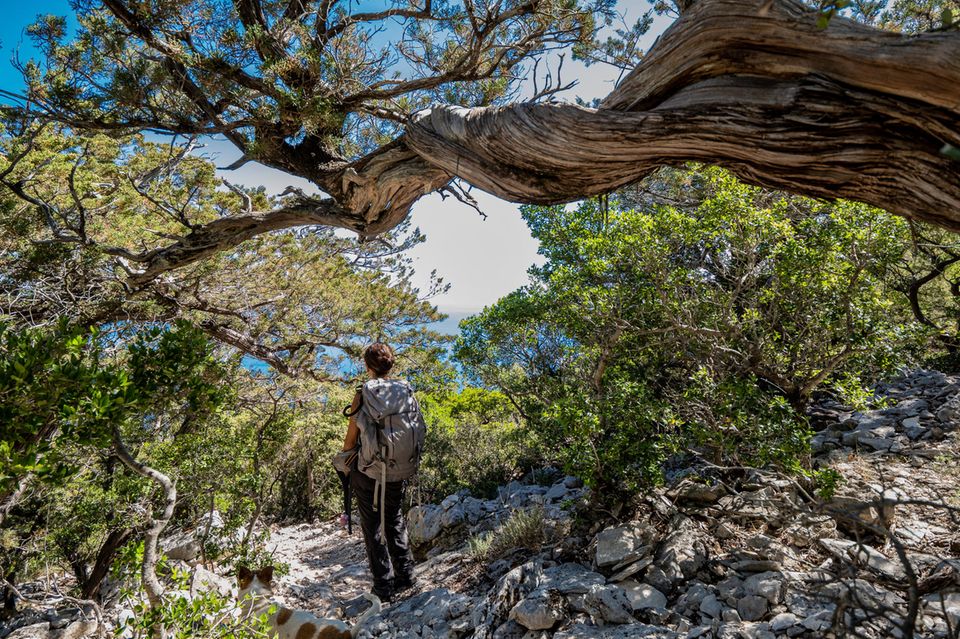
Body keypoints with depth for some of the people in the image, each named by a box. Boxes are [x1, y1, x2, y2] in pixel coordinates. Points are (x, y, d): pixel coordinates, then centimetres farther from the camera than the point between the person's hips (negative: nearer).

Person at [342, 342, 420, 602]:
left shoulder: (363, 394, -12)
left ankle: (384, 585, 17)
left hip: (369, 473, -3)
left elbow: (351, 438, -6)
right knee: (395, 522, 23)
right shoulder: (407, 391, -3)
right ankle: (405, 575, 26)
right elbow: (419, 432, 2)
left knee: (373, 527, 12)